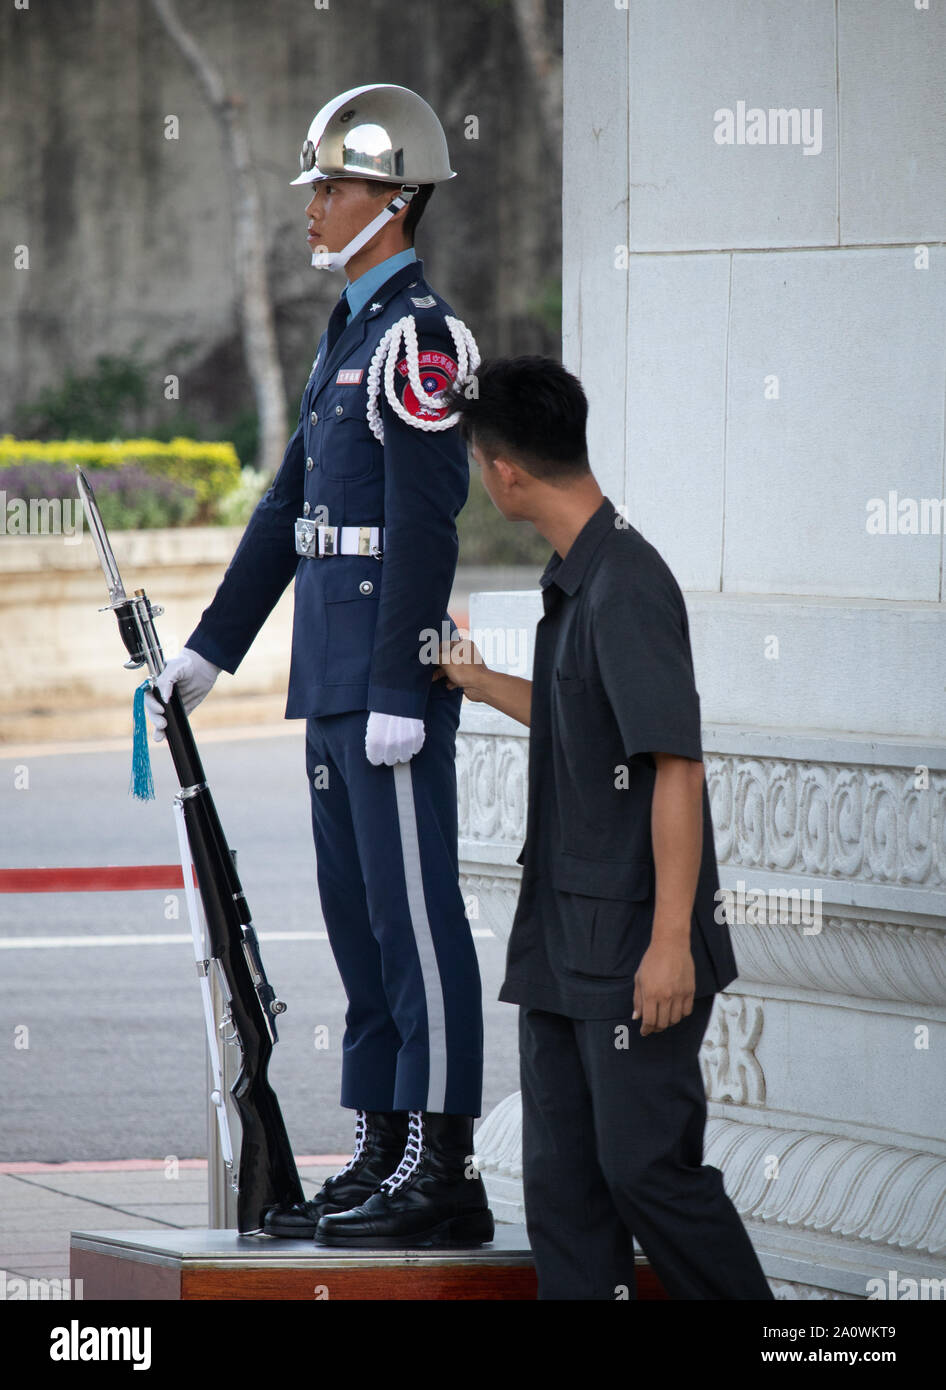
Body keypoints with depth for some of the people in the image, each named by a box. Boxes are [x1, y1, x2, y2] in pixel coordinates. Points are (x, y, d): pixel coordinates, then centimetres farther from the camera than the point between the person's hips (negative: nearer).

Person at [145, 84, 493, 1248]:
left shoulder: (419, 337, -12)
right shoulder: (348, 334, 18)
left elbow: (424, 529, -18)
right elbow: (290, 507, 23)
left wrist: (400, 693, -21)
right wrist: (211, 647, 24)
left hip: (391, 687, -10)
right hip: (334, 686, 10)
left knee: (413, 918, -7)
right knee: (358, 921, 12)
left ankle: (442, 1180, -5)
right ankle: (381, 1159, 17)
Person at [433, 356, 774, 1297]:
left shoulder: (627, 585, -17)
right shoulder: (573, 581, 12)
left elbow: (676, 765, -21)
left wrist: (672, 940, -24)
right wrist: (480, 683, 41)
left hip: (637, 947, -9)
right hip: (559, 942, 9)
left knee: (647, 1166, -7)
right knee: (561, 1179, 7)